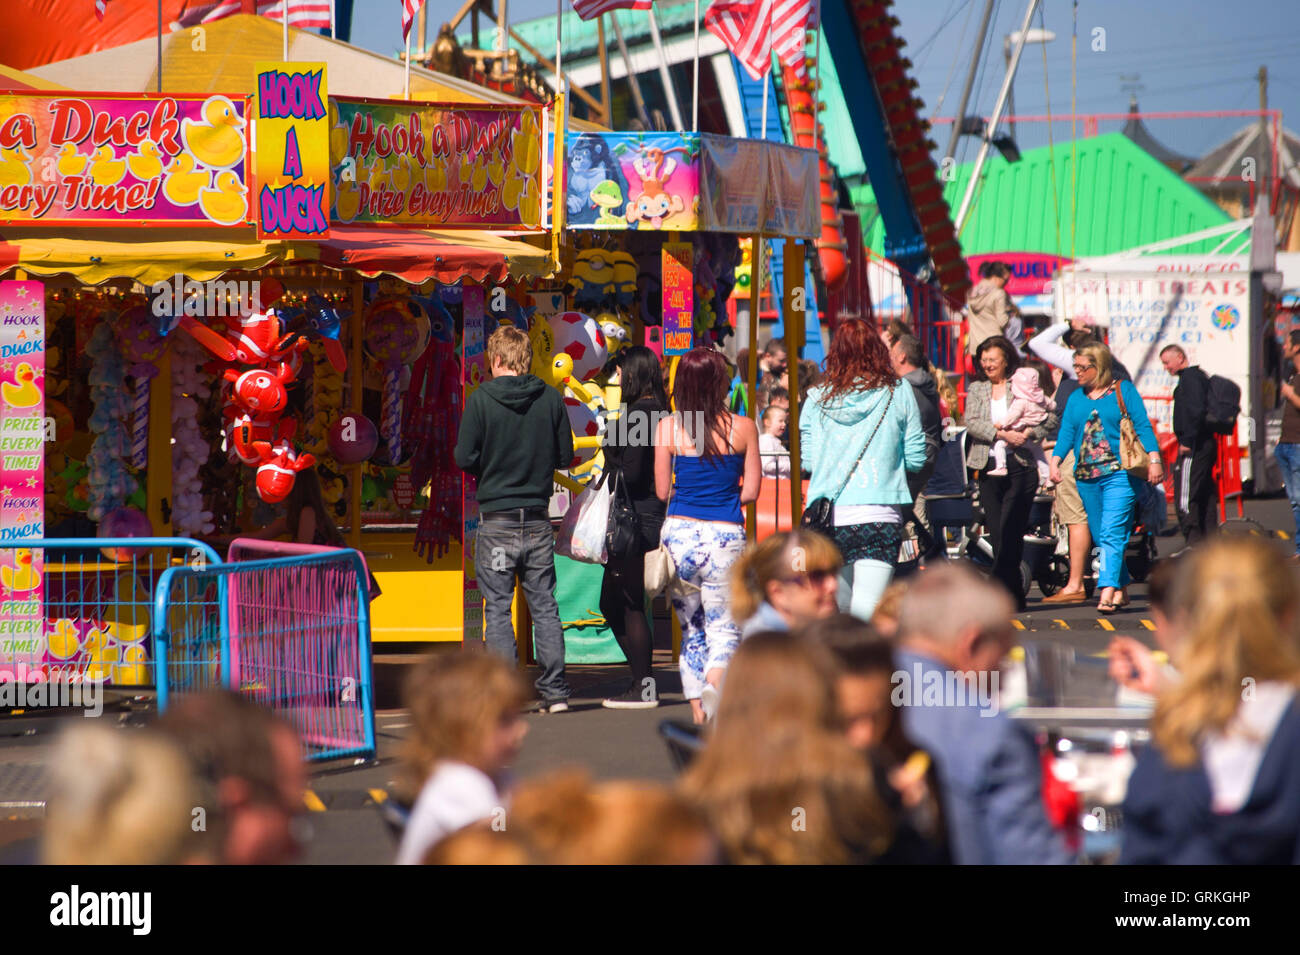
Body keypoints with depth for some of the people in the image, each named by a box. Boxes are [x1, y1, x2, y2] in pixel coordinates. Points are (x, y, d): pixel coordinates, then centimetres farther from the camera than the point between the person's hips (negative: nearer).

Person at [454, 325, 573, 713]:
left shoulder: (481, 400, -9)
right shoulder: (551, 399, -1)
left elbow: (464, 458, -10)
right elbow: (565, 457, 5)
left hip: (496, 522, -3)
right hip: (538, 519, 3)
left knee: (497, 609, 3)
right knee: (545, 606, 9)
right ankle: (554, 691, 7)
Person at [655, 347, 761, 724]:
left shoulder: (668, 427, -2)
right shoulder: (743, 428, -3)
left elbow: (662, 491, 4)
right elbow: (751, 491, 1)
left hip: (679, 533, 1)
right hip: (726, 536, -1)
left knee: (691, 630, 16)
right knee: (724, 630, 4)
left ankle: (698, 710, 13)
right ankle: (715, 685, -23)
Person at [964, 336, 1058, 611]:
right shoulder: (976, 390, 14)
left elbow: (1050, 418, 3)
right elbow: (972, 423, -2)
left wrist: (1028, 434, -13)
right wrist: (1002, 434, -15)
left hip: (1020, 466, -4)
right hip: (989, 469, 4)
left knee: (1009, 533, -11)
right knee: (997, 536, 2)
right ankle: (1014, 596, 10)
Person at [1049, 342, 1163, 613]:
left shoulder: (1124, 391, 3)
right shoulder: (1076, 398, 16)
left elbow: (1143, 426, -2)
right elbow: (1066, 433, 9)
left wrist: (1154, 459, -12)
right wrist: (1056, 460, -7)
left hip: (1119, 473, -6)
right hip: (1086, 476, 6)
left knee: (1112, 534, -15)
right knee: (1100, 537, 7)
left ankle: (1108, 592, -23)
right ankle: (1121, 590, 16)